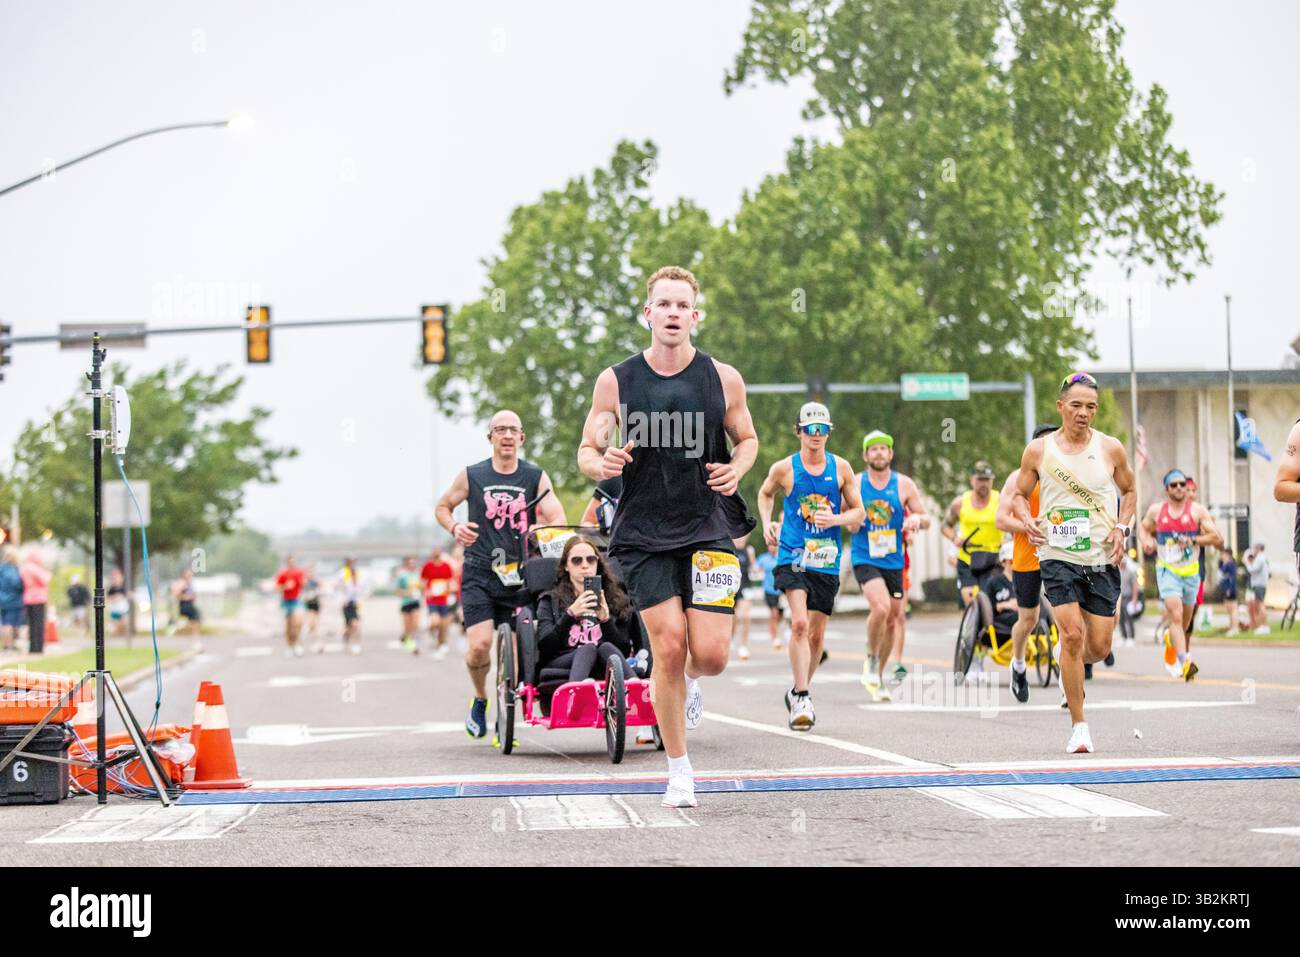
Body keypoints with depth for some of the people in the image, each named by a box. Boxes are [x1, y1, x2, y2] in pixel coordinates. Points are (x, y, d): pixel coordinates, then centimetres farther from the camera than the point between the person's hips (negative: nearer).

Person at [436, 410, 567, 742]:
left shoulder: (536, 477, 2)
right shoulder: (472, 476, 3)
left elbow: (557, 518, -8)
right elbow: (442, 507, 16)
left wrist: (544, 530, -31)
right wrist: (455, 527, -6)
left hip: (519, 576, 1)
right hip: (479, 574, -1)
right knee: (480, 644, -15)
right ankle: (480, 699, 14)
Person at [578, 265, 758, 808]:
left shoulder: (722, 378, 1)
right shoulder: (615, 381, -1)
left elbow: (747, 438, 14)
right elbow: (587, 451, 5)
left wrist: (736, 469, -8)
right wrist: (601, 463, -19)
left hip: (709, 529, 0)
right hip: (644, 534, 0)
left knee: (710, 654, -9)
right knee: (668, 648, -9)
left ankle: (689, 681, 31)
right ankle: (679, 773, 6)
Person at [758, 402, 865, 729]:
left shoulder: (841, 468, 4)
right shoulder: (784, 468, 0)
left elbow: (858, 512, 9)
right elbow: (765, 494, 21)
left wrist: (836, 519, -11)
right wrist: (767, 523, 5)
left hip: (826, 561, 3)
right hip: (792, 555, -3)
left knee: (816, 634, 9)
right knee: (799, 623, -21)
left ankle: (798, 692, 30)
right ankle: (802, 699, -19)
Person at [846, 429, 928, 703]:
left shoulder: (904, 485, 1)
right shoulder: (855, 484, -1)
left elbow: (926, 520, 5)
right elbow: (852, 526, 6)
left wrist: (917, 519, -18)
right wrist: (854, 519, -17)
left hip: (893, 560, 3)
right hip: (864, 559, -3)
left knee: (893, 620, 8)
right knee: (881, 607, -26)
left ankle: (878, 675, 27)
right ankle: (871, 660, -3)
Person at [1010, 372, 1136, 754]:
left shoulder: (1111, 449, 2)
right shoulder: (1038, 450, 0)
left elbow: (1128, 491, 16)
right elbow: (1019, 495, 11)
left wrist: (1122, 527, 0)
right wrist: (1027, 520, -9)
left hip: (1102, 559, 2)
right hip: (1057, 555, -2)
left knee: (1099, 646, 2)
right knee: (1072, 635, -16)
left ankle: (1069, 665, 41)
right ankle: (1078, 726, -7)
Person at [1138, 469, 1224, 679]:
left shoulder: (1198, 510, -2)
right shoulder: (1156, 510, 3)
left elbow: (1218, 539, -5)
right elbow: (1143, 528, 22)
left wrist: (1193, 540, -19)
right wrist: (1147, 541, -1)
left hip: (1191, 572, 2)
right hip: (1167, 569, -1)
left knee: (1186, 621, 16)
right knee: (1175, 615, -20)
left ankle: (1172, 638, 49)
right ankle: (1184, 662, -29)